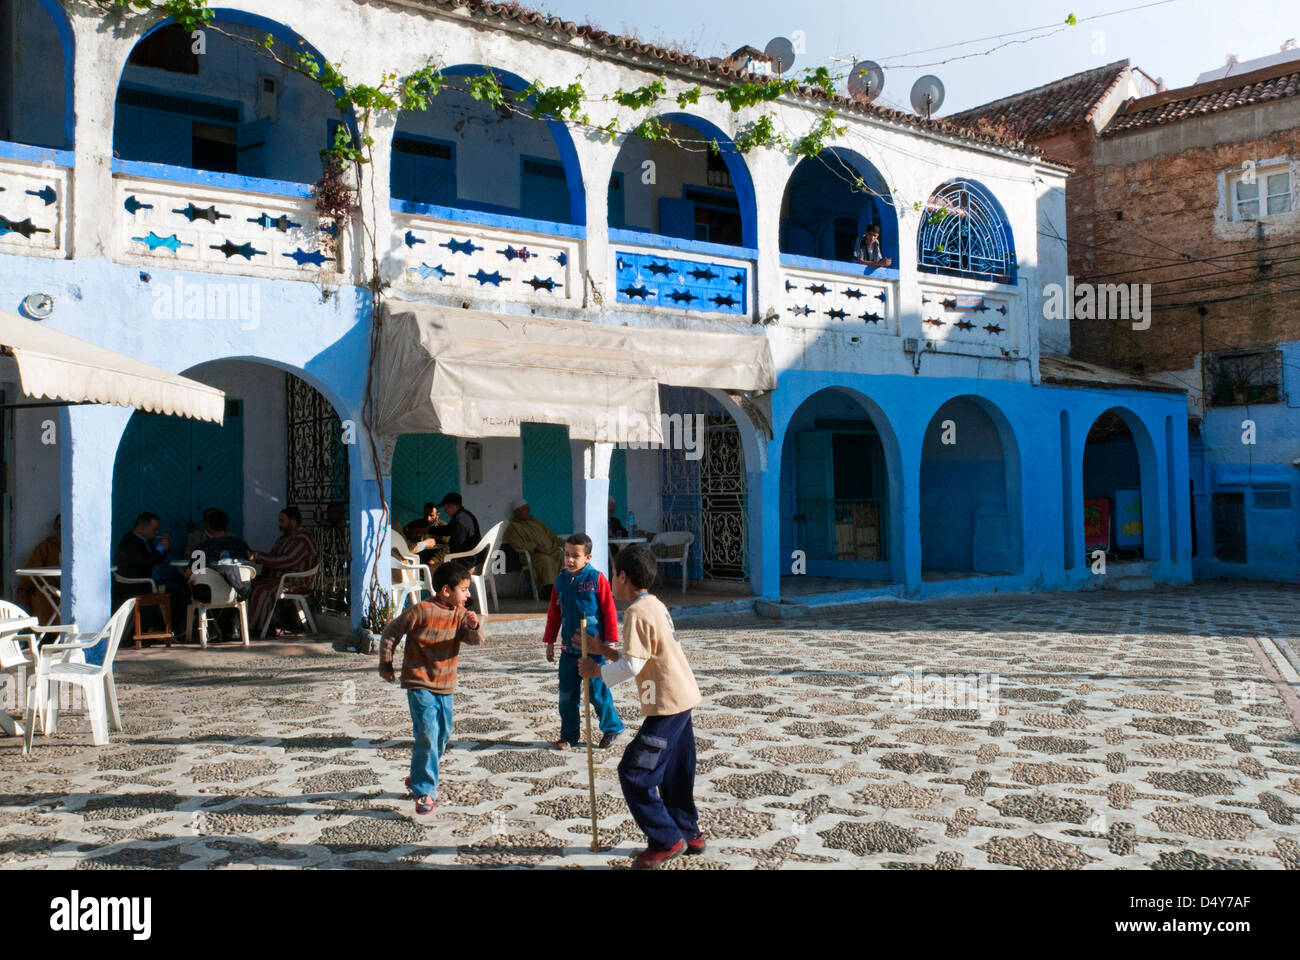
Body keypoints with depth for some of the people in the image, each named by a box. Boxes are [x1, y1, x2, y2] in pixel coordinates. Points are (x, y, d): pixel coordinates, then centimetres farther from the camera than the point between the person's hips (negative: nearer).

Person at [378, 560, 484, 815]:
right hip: (420, 684, -6)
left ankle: (418, 777, 35)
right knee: (427, 734, -15)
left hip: (446, 686, 6)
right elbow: (390, 634, -5)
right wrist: (385, 665, 0)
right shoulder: (421, 611, -14)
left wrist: (474, 627, -31)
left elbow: (475, 640, -10)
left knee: (443, 736, 13)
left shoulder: (460, 614, 2)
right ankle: (424, 791, -5)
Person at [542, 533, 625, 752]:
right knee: (567, 694, 8)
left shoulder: (596, 579, -9)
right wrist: (550, 642, 15)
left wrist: (610, 641, -8)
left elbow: (609, 611, -8)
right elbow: (554, 613, 14)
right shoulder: (561, 580, 6)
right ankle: (568, 734, 21)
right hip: (569, 647, 5)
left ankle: (612, 728, 19)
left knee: (597, 691, 1)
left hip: (593, 647, -5)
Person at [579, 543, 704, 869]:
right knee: (674, 771, 20)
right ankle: (689, 833, 32)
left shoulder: (637, 612, -18)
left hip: (667, 704, -10)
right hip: (684, 696, 10)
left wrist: (597, 671, -8)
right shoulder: (656, 604, 11)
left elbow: (632, 666, -22)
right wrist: (605, 650, 12)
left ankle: (666, 841, 4)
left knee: (634, 774, -3)